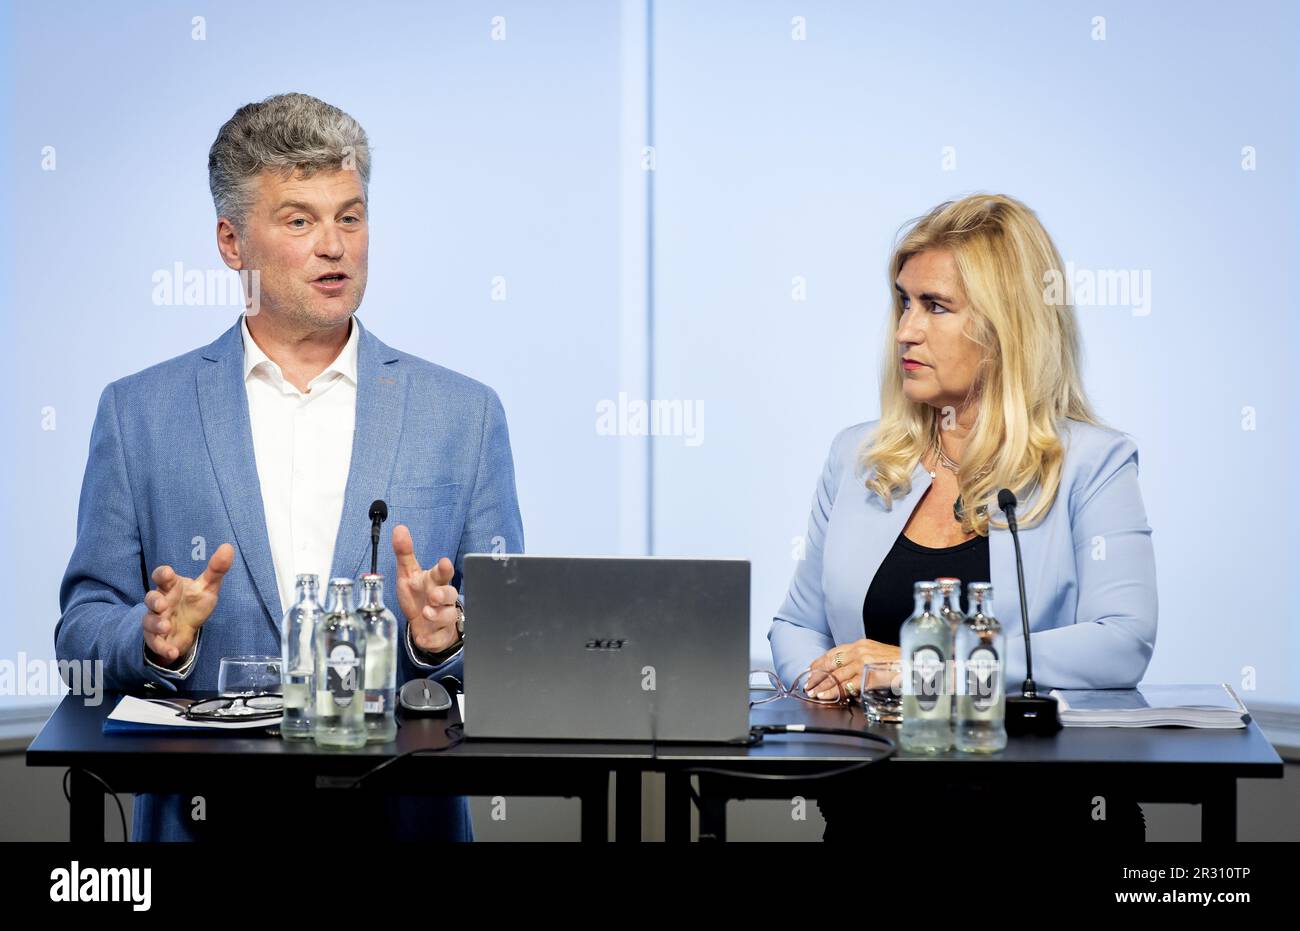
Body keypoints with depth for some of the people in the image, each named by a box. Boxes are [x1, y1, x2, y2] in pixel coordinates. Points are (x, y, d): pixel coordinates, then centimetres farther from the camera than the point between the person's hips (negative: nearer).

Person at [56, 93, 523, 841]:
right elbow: (83, 631, 7)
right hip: (205, 816, -1)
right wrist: (158, 640, -13)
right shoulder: (140, 411, 6)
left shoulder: (464, 414, 7)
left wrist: (446, 634, -13)